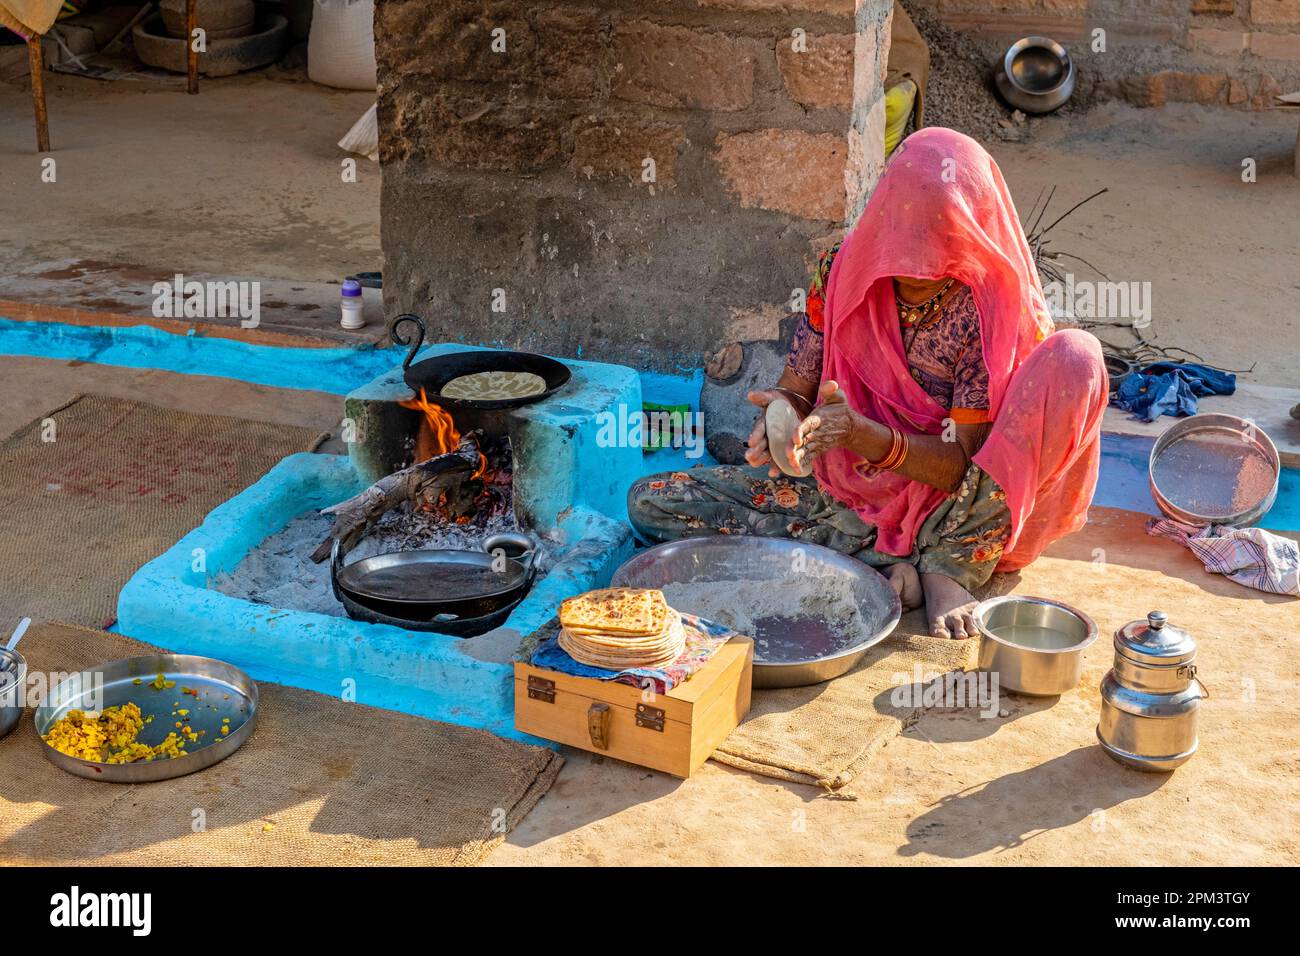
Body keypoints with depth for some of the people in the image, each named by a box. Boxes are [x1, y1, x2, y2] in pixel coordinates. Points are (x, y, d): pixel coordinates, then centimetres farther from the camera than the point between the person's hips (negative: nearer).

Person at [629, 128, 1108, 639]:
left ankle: (951, 565, -17)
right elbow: (796, 389, 0)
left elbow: (960, 464, -18)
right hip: (847, 491, 4)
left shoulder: (995, 306, -16)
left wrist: (862, 434, -35)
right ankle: (882, 563, -18)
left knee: (1075, 356, -27)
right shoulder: (845, 271, -6)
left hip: (951, 507, -3)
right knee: (649, 502, -12)